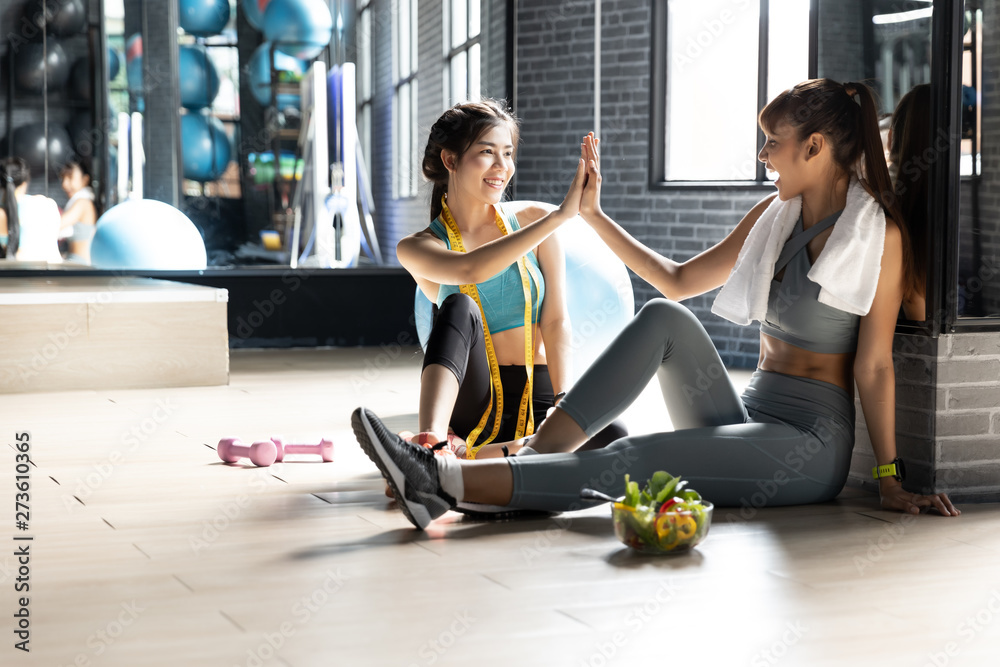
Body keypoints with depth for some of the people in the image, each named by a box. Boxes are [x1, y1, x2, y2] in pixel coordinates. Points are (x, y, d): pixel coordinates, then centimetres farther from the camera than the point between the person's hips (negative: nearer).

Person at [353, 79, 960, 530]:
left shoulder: (879, 234, -8)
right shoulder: (775, 215, 12)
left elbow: (874, 365, -9)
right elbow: (678, 281, 16)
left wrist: (890, 481, -9)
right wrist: (593, 214, 12)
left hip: (809, 444, -6)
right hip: (745, 418, 6)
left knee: (630, 465, -28)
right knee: (664, 319, -21)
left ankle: (448, 483, -39)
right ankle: (532, 460, -29)